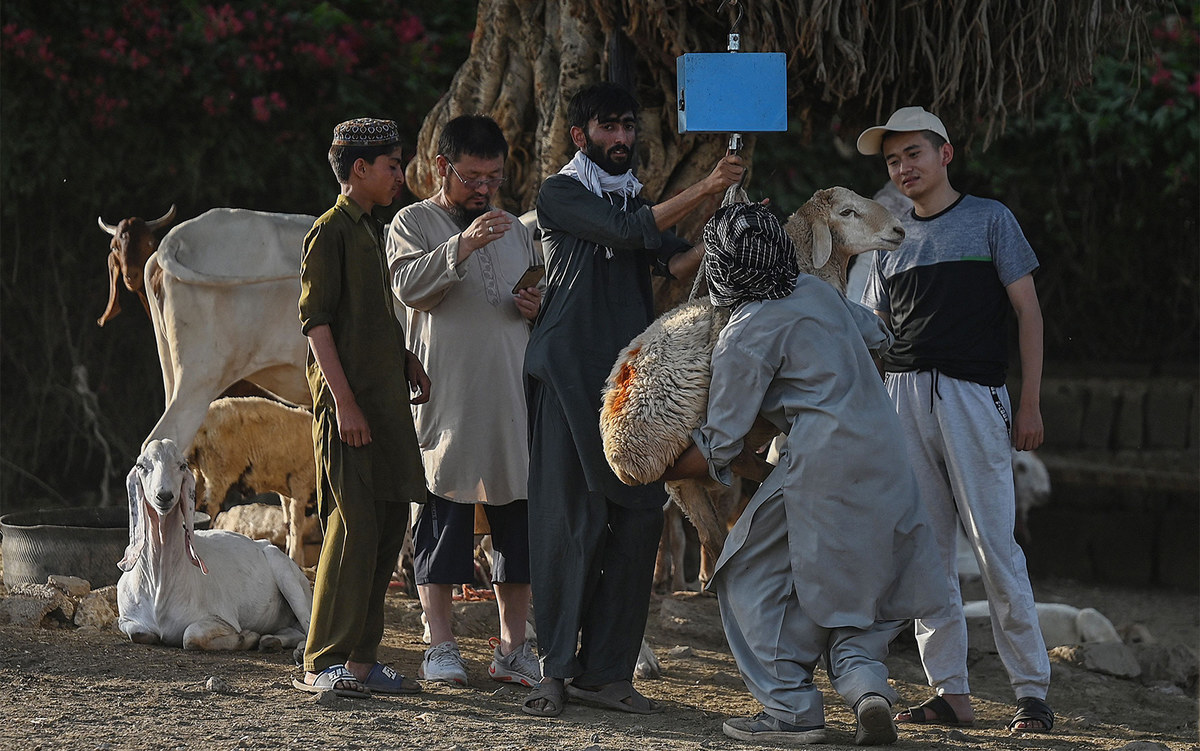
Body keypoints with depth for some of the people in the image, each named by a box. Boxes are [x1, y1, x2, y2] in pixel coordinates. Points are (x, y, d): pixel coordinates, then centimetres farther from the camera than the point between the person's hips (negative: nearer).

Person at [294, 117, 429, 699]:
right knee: (354, 525, -11)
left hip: (385, 397, 9)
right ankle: (322, 664, -8)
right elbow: (316, 322, -14)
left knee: (389, 521, 7)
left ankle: (360, 659, 11)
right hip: (348, 399, -9)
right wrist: (345, 401, -19)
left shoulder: (373, 233, 19)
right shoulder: (330, 232, -8)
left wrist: (407, 362, 13)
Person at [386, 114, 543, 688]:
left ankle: (512, 648, 9)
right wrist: (462, 246, -29)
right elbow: (408, 284, -15)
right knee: (443, 517, -4)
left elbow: (547, 304, 27)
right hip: (445, 398, -5)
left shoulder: (515, 231, 20)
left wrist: (537, 307, 3)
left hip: (513, 398, 5)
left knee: (519, 521, 3)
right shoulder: (414, 224, 4)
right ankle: (440, 648, 1)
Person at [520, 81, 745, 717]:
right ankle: (554, 667, -5)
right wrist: (703, 191, -20)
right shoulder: (561, 194, 3)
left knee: (639, 516, -2)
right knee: (572, 517, -8)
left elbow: (673, 261, 6)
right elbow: (624, 231, -14)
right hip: (570, 375, -6)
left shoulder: (638, 199, 23)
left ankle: (605, 670, 1)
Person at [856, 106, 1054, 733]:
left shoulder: (989, 220, 6)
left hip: (972, 394, -5)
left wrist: (1030, 403, -4)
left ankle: (1032, 689, -4)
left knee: (994, 546, -9)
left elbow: (1027, 311, 4)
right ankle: (951, 693, 5)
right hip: (901, 399, 5)